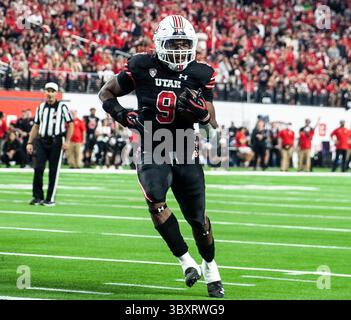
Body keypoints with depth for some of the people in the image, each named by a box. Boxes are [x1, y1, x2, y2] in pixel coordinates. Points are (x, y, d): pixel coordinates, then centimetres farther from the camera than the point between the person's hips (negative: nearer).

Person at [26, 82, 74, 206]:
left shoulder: (62, 107, -1)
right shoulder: (40, 107, 12)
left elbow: (70, 125, 0)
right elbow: (36, 126, 16)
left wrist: (67, 141, -10)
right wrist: (30, 142, 10)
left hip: (56, 141, -3)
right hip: (41, 141, 3)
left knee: (53, 171, 0)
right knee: (38, 169, -4)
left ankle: (50, 199, 6)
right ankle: (38, 197, 5)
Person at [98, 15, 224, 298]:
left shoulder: (201, 74, 0)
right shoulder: (143, 67, -5)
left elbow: (212, 122, 5)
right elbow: (106, 93, 7)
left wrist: (199, 110, -17)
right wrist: (122, 115, -12)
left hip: (186, 152, 1)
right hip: (153, 152, -1)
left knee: (197, 217, 6)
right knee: (156, 201, -26)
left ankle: (210, 269, 30)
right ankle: (187, 261, -11)